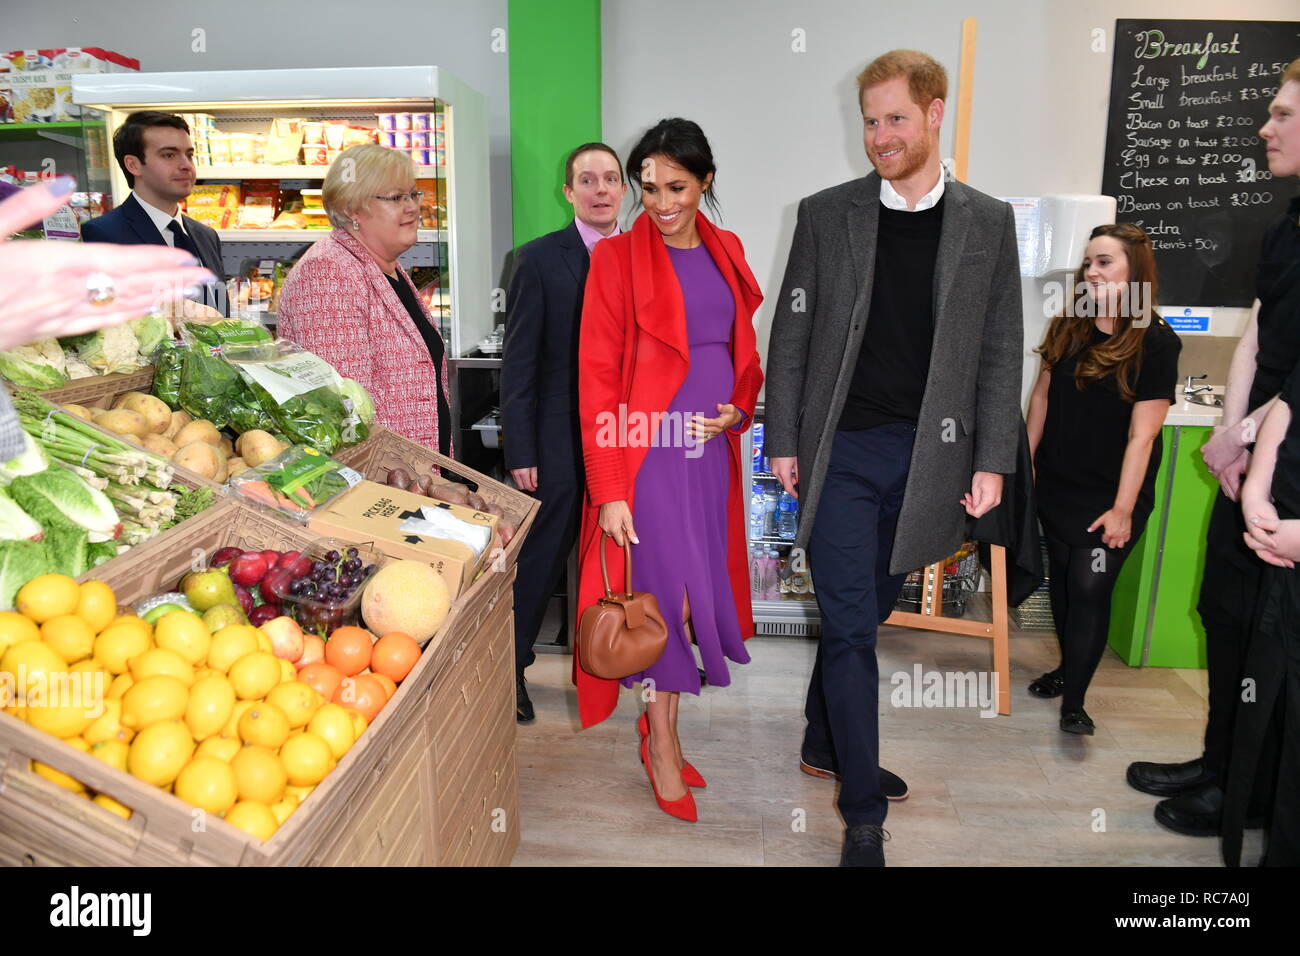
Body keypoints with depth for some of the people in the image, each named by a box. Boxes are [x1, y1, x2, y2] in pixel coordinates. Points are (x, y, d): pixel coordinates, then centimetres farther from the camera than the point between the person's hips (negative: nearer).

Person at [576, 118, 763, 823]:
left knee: (697, 590, 11)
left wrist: (737, 409, -2)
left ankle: (657, 730, 29)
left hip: (711, 449, 6)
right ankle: (663, 748, 20)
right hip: (647, 452, -5)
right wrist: (609, 490, -15)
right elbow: (597, 380, -10)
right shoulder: (617, 258, -6)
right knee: (664, 594, 0)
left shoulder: (725, 252, 10)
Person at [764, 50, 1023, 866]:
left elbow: (1000, 352, 5)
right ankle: (864, 813, 12)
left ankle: (824, 743, 37)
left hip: (929, 458, 2)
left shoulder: (988, 223, 5)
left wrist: (993, 461, -1)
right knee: (851, 626, 0)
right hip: (841, 452, -1)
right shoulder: (826, 214, 2)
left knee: (866, 612, 14)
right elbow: (792, 336, 3)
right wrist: (783, 442, -1)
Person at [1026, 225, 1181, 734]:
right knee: (1061, 580, 16)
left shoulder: (1156, 342, -13)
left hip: (1107, 497, -5)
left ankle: (1074, 701, 8)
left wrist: (1123, 508, -16)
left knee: (1089, 589, -4)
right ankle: (1068, 668, 35)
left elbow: (1142, 435, -16)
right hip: (1056, 487, 5)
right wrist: (1025, 462, 10)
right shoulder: (1067, 328, 2)